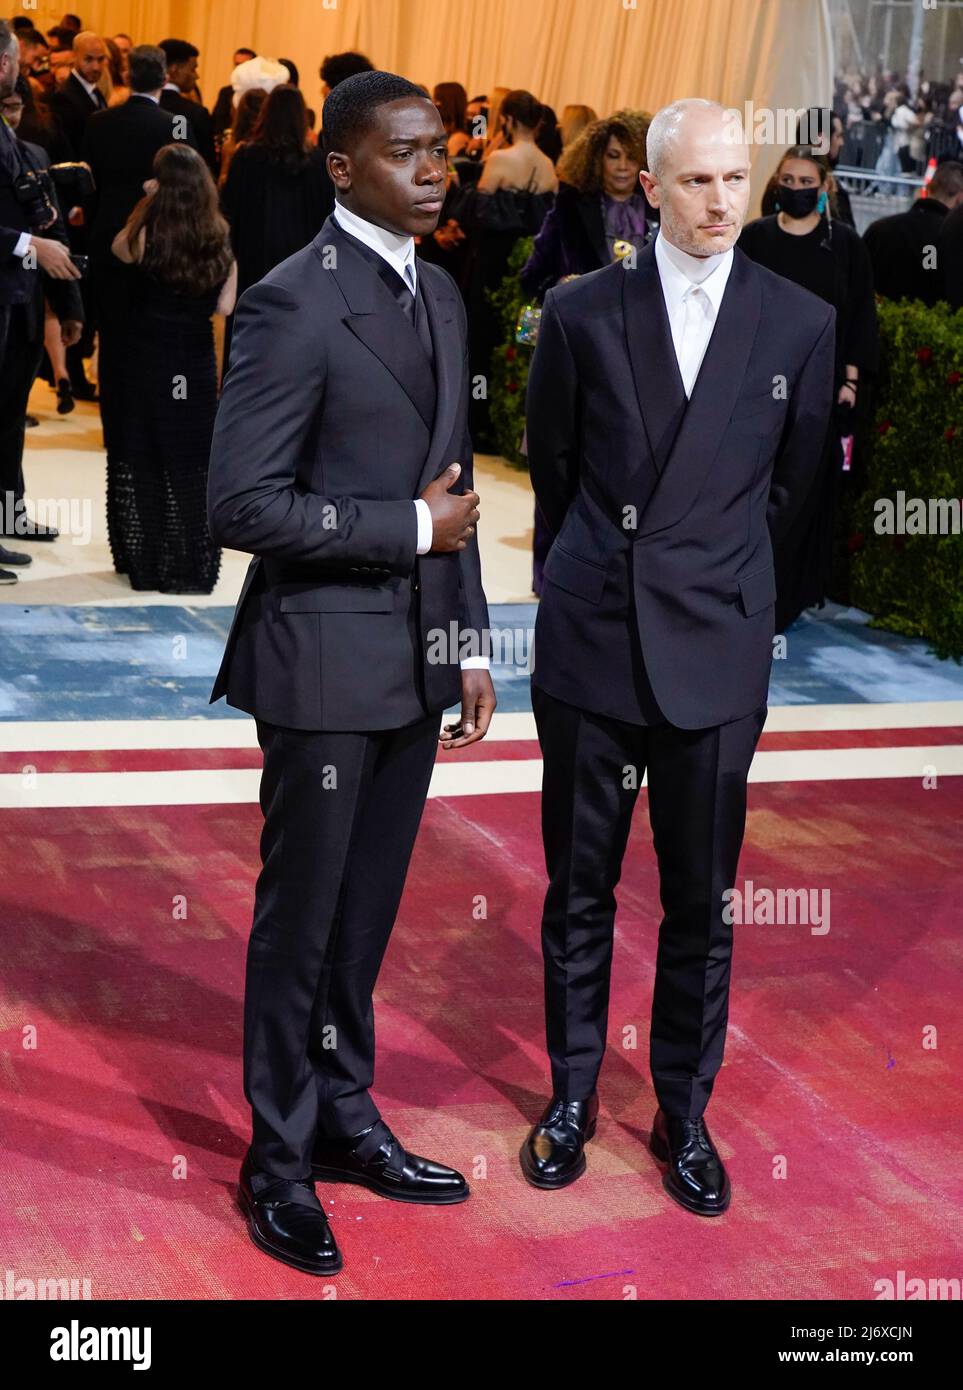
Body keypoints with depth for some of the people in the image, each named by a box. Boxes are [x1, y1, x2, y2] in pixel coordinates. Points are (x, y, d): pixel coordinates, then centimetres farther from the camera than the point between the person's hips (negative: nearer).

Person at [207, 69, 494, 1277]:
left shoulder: (439, 293, 11)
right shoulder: (293, 303, -15)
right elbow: (240, 504, -19)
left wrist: (470, 644, 13)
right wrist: (411, 527, -15)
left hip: (416, 658, 7)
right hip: (325, 657, -7)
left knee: (367, 910, 17)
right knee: (301, 916, 6)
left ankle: (344, 1119, 33)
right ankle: (278, 1161, 22)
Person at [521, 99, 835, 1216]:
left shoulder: (800, 323, 2)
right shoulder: (581, 312, 1)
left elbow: (791, 485, 12)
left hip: (717, 650, 0)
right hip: (590, 638, 0)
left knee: (702, 900, 7)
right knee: (579, 886, 10)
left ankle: (684, 1112, 23)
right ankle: (572, 1096, 25)